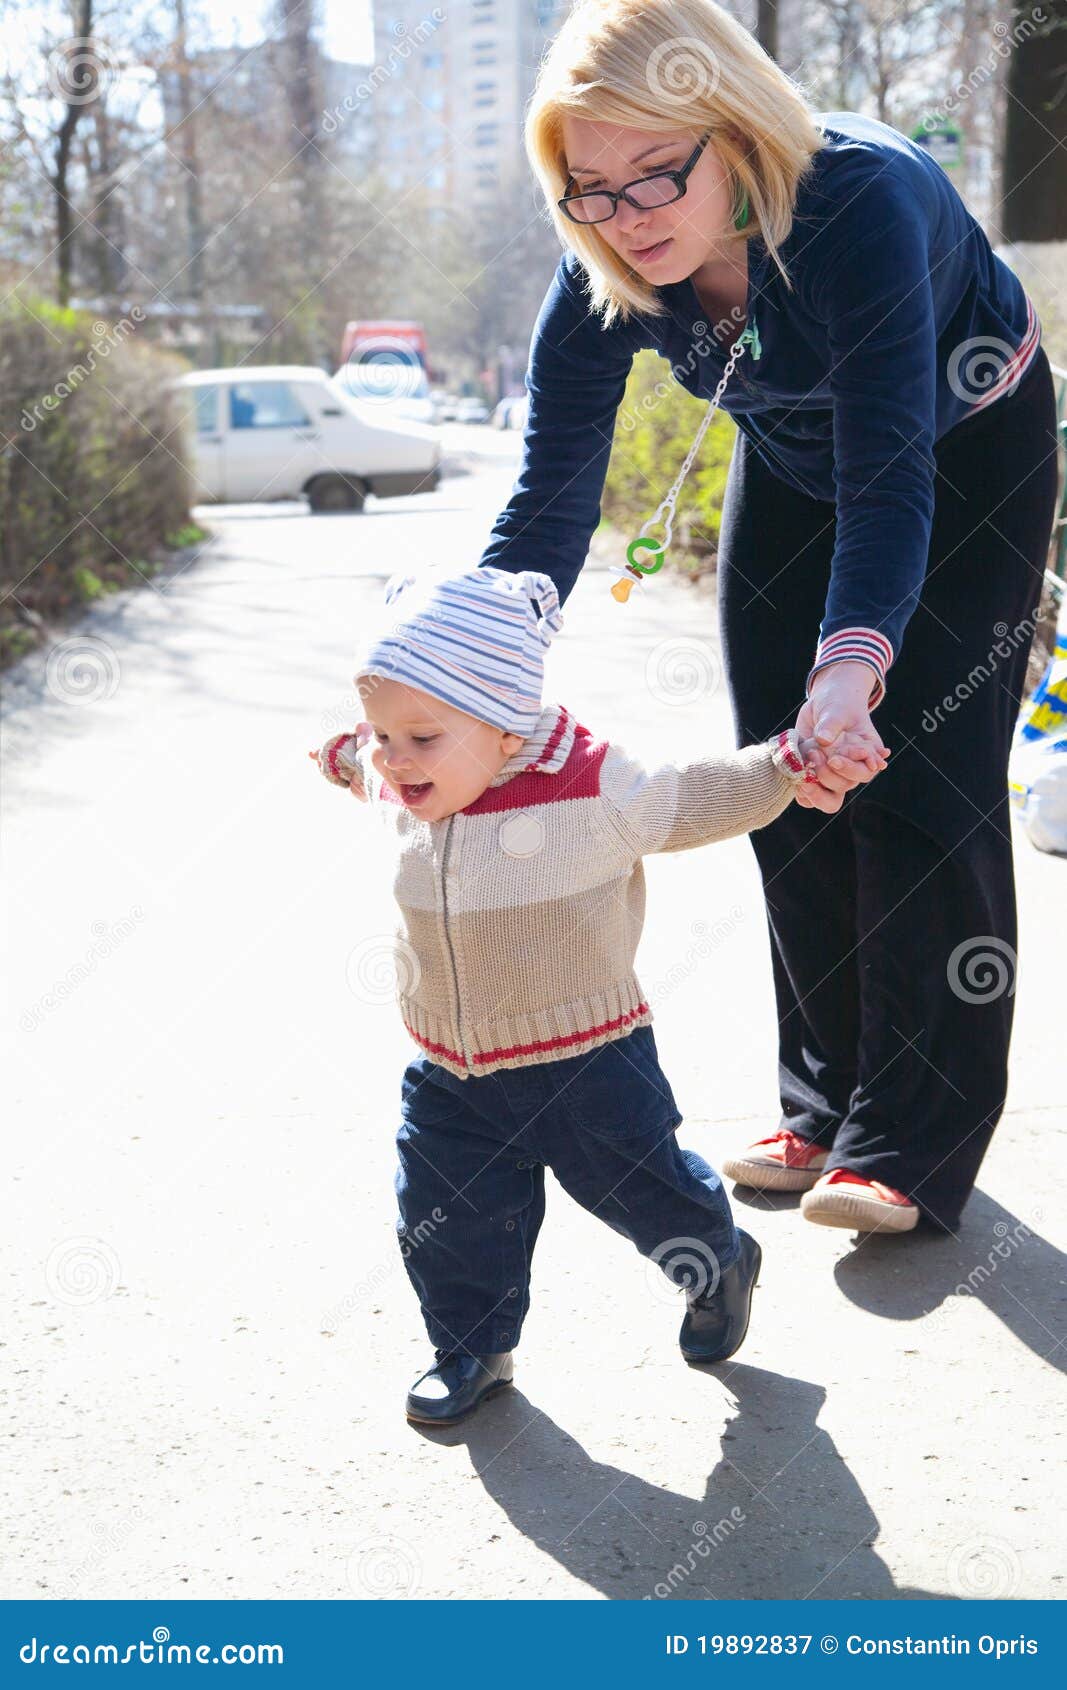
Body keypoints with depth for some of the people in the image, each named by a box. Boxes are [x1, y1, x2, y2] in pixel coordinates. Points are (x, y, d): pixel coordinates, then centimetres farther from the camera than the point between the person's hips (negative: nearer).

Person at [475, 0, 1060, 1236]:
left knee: (922, 778, -11)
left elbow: (893, 478, -47)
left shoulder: (865, 201, -40)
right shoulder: (600, 282, -24)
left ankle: (912, 1145, -3)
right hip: (794, 460, 5)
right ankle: (827, 1106, 16)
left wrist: (856, 662, -64)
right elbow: (548, 501, -25)